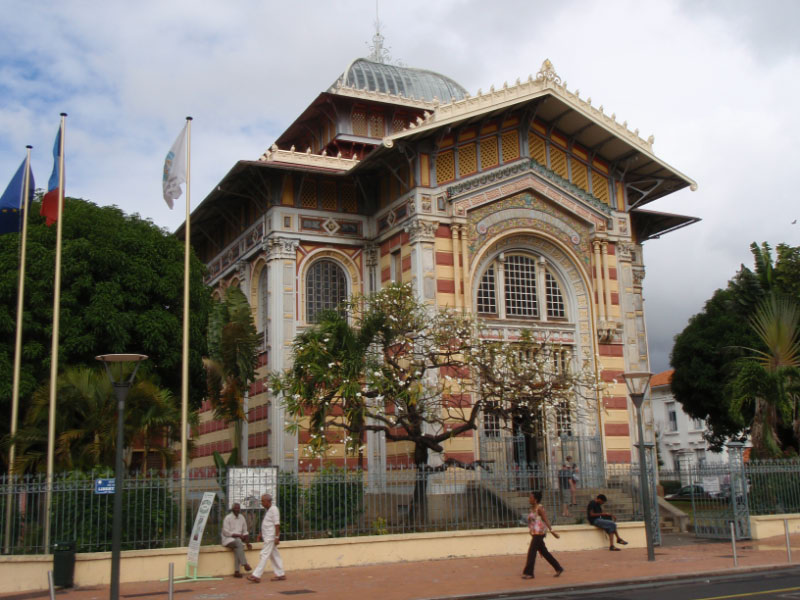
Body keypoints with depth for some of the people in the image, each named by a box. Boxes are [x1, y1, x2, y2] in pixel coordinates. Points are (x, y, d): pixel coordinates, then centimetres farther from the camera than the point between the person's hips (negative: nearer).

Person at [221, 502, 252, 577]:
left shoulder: (242, 518, 10)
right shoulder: (228, 518, -7)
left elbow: (245, 532, 16)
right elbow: (226, 532, -13)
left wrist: (247, 543, 3)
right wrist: (238, 535, -19)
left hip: (238, 539, 4)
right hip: (228, 539, -4)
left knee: (237, 549, -30)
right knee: (238, 542, -35)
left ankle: (236, 571, -33)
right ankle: (244, 564, -36)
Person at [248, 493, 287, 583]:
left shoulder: (274, 509, -14)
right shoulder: (269, 510, 15)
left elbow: (277, 524, -18)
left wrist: (277, 537, -21)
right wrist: (261, 534, 20)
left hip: (271, 537, -10)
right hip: (267, 537, 10)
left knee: (264, 555, -10)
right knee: (274, 555, 11)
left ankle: (256, 576, -12)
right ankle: (280, 574, 15)